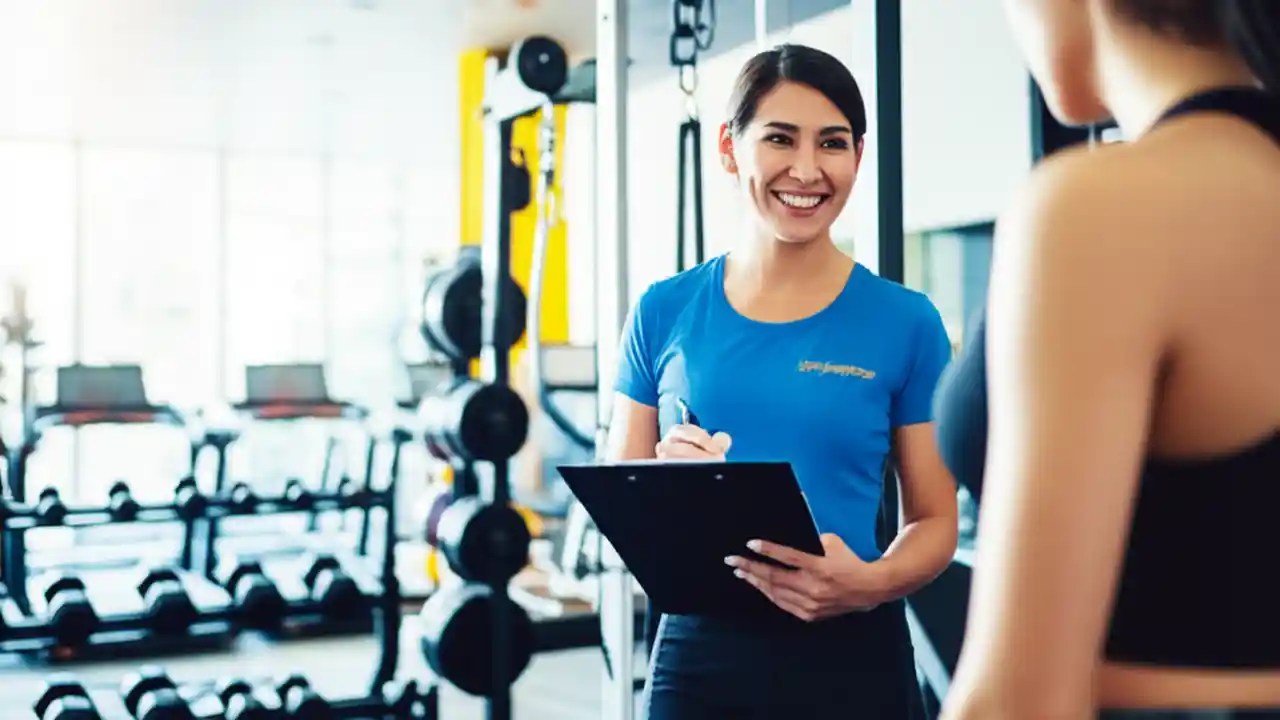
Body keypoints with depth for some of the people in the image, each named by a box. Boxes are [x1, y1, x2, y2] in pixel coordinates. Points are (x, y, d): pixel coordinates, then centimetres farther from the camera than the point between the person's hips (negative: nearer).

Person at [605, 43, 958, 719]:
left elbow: (935, 521, 1)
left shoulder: (905, 322, -3)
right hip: (697, 650, 1)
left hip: (852, 655, -1)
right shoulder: (664, 312, 0)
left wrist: (870, 583, -18)